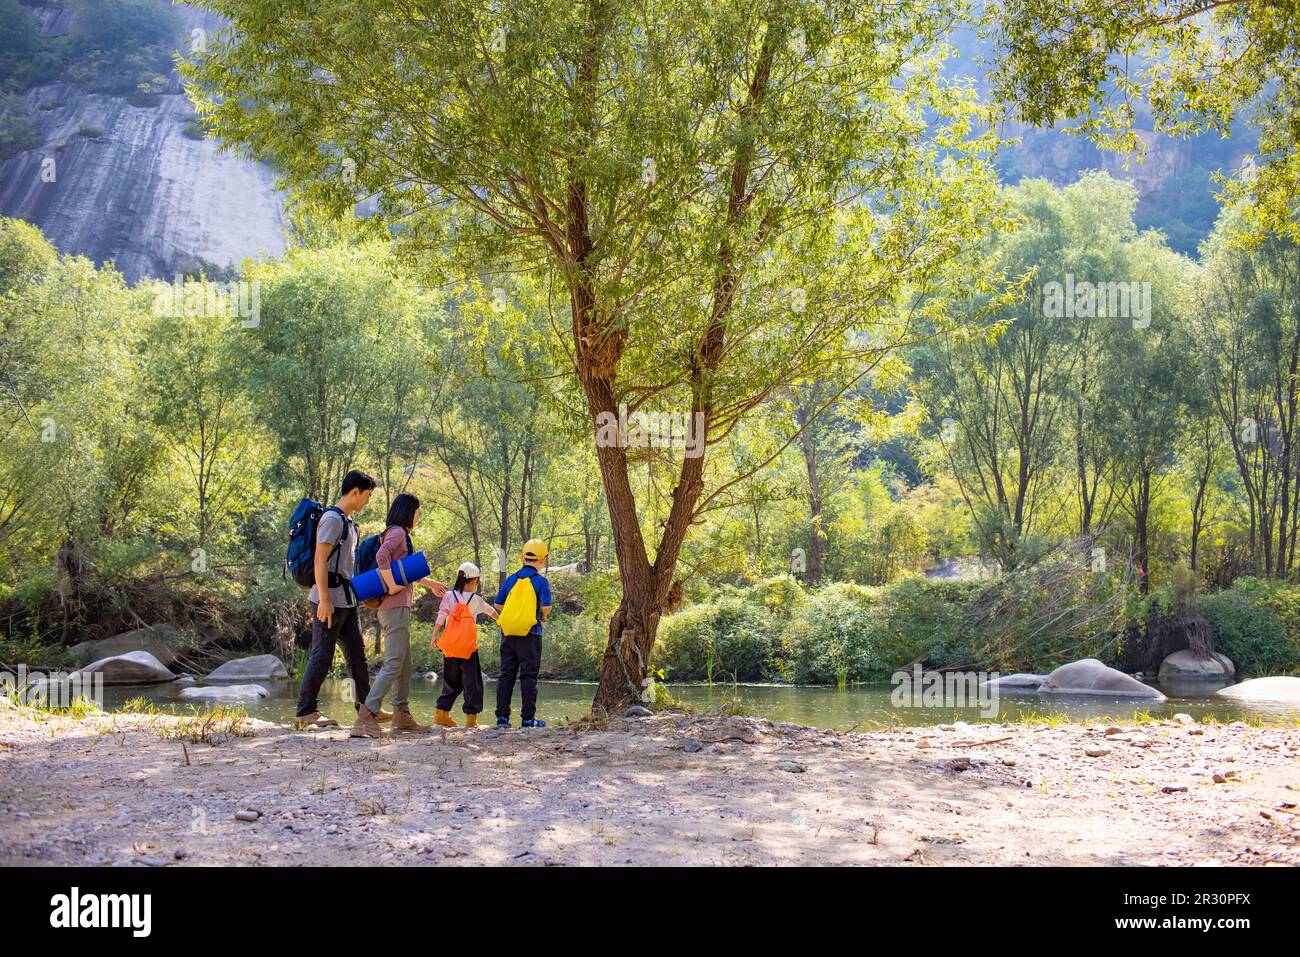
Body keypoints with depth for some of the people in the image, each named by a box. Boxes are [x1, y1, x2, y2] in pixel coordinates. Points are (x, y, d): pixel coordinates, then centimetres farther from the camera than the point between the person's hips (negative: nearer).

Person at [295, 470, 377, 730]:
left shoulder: (347, 521, 18)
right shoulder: (332, 519, -13)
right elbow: (320, 560, -19)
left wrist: (356, 592, 23)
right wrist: (324, 600, -23)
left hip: (346, 599, 10)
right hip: (329, 599, -10)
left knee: (356, 652, 12)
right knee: (321, 655, -7)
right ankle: (306, 711, -3)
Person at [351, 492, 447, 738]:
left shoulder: (398, 534, 20)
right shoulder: (397, 532, -9)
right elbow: (381, 555, -29)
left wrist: (430, 583, 44)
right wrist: (392, 586, -25)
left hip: (397, 607, 10)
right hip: (395, 606, -10)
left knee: (404, 663, 14)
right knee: (394, 663, -14)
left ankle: (402, 715, 19)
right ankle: (366, 717, -20)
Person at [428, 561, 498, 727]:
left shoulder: (449, 596, 3)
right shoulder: (476, 599, 5)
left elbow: (441, 616, -6)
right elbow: (490, 611, 24)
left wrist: (434, 636, -5)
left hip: (450, 646, 2)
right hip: (468, 647, -2)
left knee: (451, 682, 14)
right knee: (472, 681, 2)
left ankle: (441, 713, 13)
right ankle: (471, 717, -3)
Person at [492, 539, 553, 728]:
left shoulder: (511, 579, 9)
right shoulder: (541, 581, -5)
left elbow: (497, 604, 11)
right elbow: (546, 607, -14)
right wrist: (543, 617, 8)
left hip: (508, 634, 4)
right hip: (530, 634, -4)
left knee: (506, 675, 9)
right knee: (528, 676, 0)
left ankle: (502, 716, 7)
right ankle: (528, 718, 0)